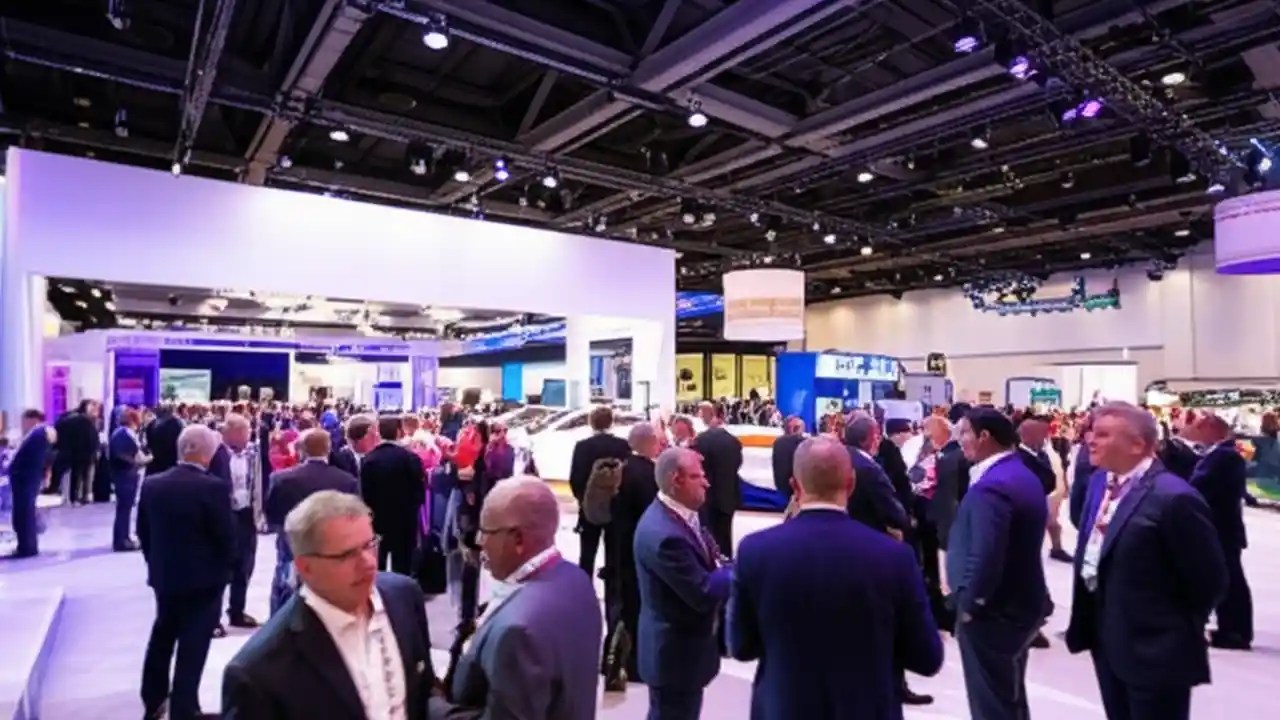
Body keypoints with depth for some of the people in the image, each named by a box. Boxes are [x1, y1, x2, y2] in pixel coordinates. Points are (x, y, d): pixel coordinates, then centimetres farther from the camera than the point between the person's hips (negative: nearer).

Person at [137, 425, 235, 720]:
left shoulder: (151, 484, -3)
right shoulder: (212, 487, -22)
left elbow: (143, 532, 6)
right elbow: (227, 537, -17)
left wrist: (157, 562, 19)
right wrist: (223, 568, 2)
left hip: (163, 575, 7)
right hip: (203, 579, -6)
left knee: (162, 638, 24)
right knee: (192, 646, 4)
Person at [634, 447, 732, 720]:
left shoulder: (681, 514, 0)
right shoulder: (664, 534, -32)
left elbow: (710, 565, 7)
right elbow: (704, 594, -29)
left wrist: (730, 567, -12)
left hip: (683, 646, 9)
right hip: (676, 653, -9)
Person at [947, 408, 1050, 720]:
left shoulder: (990, 486, -24)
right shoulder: (1025, 476, 8)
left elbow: (985, 557, -31)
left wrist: (969, 604, -17)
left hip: (992, 611, -10)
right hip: (1021, 604, 10)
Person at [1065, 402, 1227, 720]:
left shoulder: (1172, 497, -22)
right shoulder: (1100, 481, 3)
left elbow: (1210, 580, -15)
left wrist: (1181, 626, -2)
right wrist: (1092, 619, 9)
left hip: (1155, 649, -7)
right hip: (1107, 640, 7)